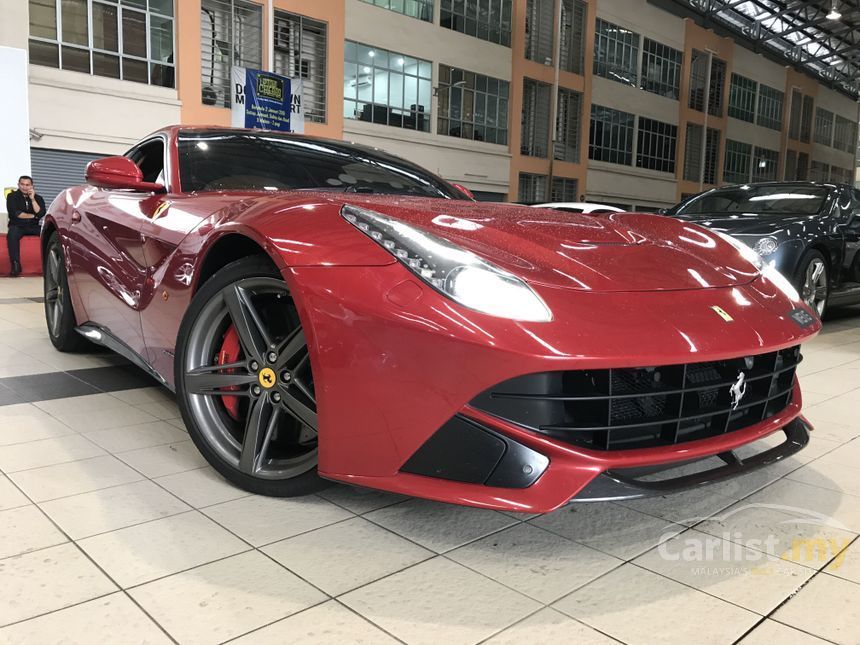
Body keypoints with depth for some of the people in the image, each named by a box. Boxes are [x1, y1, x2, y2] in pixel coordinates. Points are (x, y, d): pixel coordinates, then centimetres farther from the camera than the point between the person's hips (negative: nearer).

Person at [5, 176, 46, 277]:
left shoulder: (38, 198, 9)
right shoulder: (12, 196, 4)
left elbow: (41, 214, -8)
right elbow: (15, 213, -10)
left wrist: (32, 199, -14)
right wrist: (33, 216, -6)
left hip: (34, 226, 2)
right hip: (17, 226, -2)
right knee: (12, 235, -37)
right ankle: (15, 265, -35)